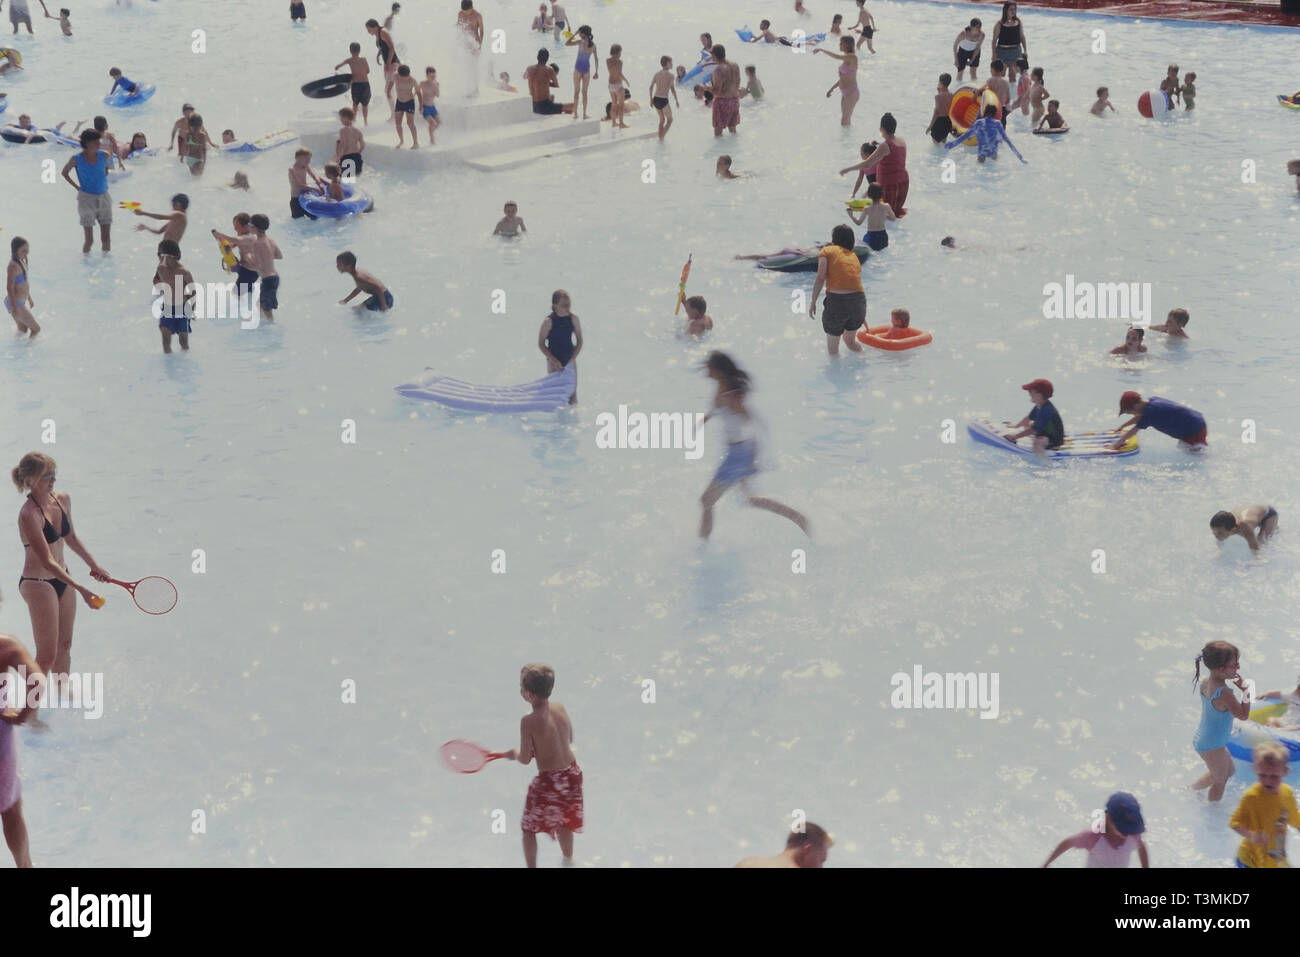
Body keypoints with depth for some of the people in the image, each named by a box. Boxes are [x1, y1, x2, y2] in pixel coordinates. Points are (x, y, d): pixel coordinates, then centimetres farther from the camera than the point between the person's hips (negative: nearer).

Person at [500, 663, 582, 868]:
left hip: (548, 781, -6)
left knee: (529, 828, 14)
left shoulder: (529, 722, -23)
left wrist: (515, 754, 6)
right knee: (564, 823, 29)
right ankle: (568, 859, 47)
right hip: (572, 773, 6)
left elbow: (525, 759, -16)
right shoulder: (560, 708, -4)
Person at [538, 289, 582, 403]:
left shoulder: (573, 319, -6)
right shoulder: (548, 321, -14)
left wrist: (573, 359, -9)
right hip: (554, 362, -2)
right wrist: (554, 361, -15)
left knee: (573, 401, 1)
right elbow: (541, 344, -8)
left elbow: (579, 341, 2)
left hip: (569, 361, 3)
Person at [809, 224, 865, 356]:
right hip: (859, 302, 5)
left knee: (832, 348, 10)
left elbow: (820, 277, -7)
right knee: (850, 340, 29)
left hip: (837, 300, -5)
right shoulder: (854, 256, 21)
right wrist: (862, 315, 34)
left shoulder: (827, 251, 7)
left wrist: (813, 302, -4)